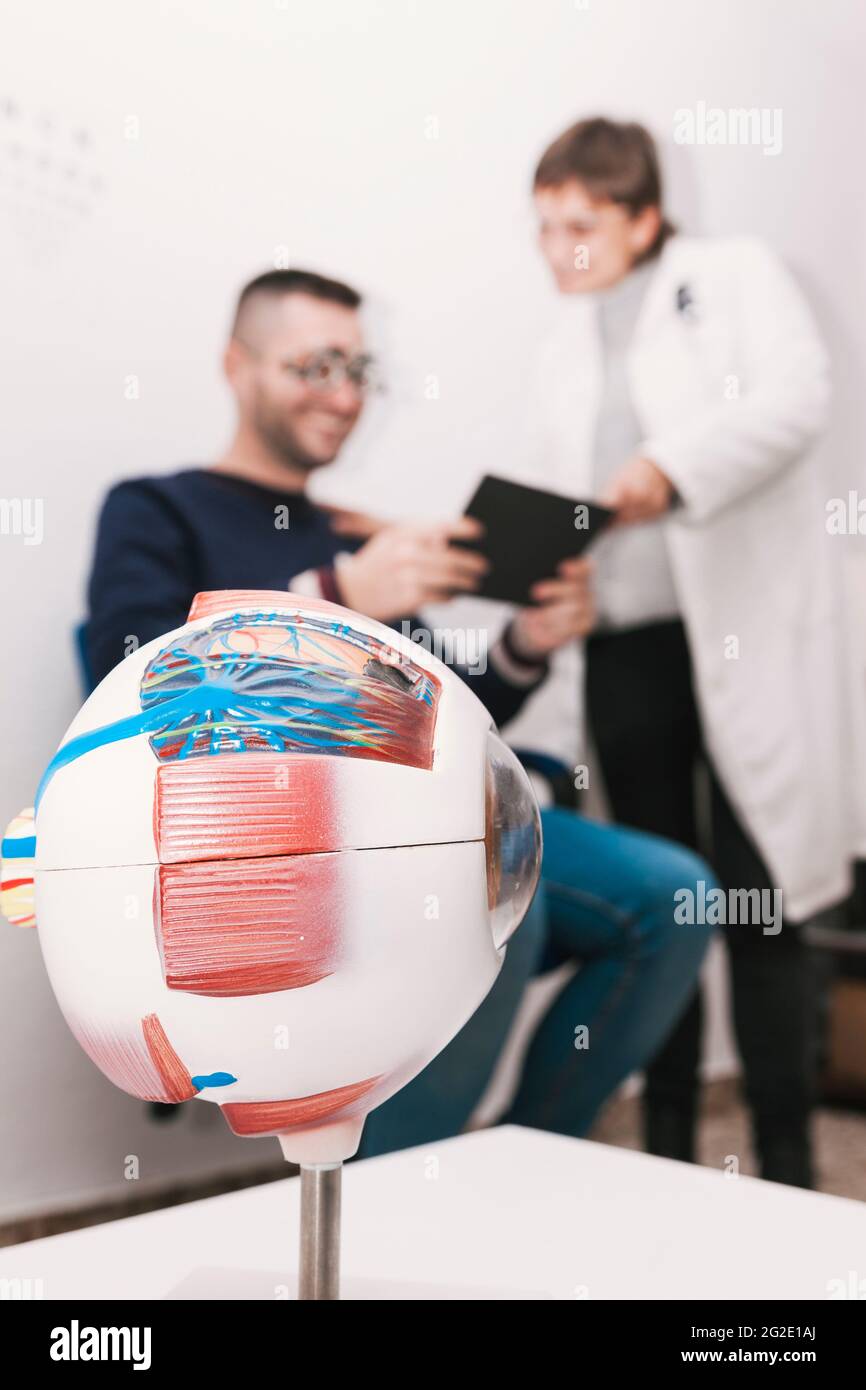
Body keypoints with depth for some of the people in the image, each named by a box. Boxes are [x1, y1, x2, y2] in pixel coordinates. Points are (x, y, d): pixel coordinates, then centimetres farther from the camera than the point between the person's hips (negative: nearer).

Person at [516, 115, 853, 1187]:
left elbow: (795, 396, -13)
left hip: (743, 637, -5)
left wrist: (674, 466, -25)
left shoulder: (734, 276, 4)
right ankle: (668, 1157, 21)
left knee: (758, 906, -3)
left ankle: (787, 1169, 8)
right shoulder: (563, 348, 20)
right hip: (620, 649, 5)